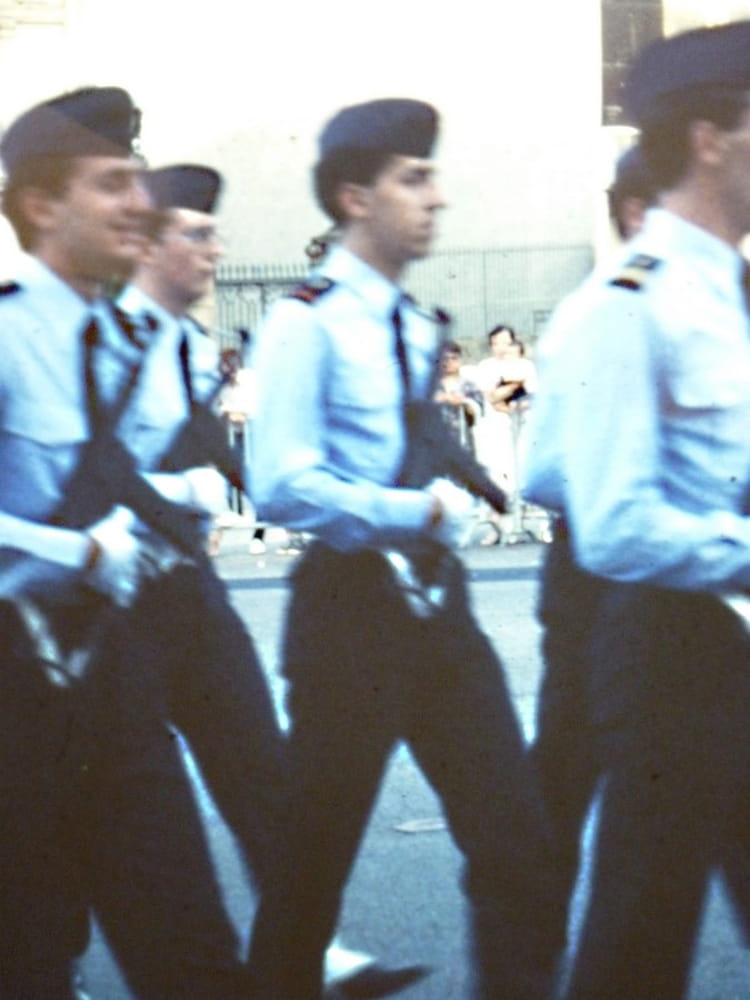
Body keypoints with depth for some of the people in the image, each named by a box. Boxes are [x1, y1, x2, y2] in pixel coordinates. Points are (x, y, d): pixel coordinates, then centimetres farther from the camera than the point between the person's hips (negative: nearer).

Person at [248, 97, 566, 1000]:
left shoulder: (416, 328, 14)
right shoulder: (307, 323, -11)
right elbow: (282, 486, -21)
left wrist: (451, 496, 5)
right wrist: (416, 511, -21)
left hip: (436, 603, 7)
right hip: (350, 608, -7)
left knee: (517, 844, 3)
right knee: (315, 859, 6)